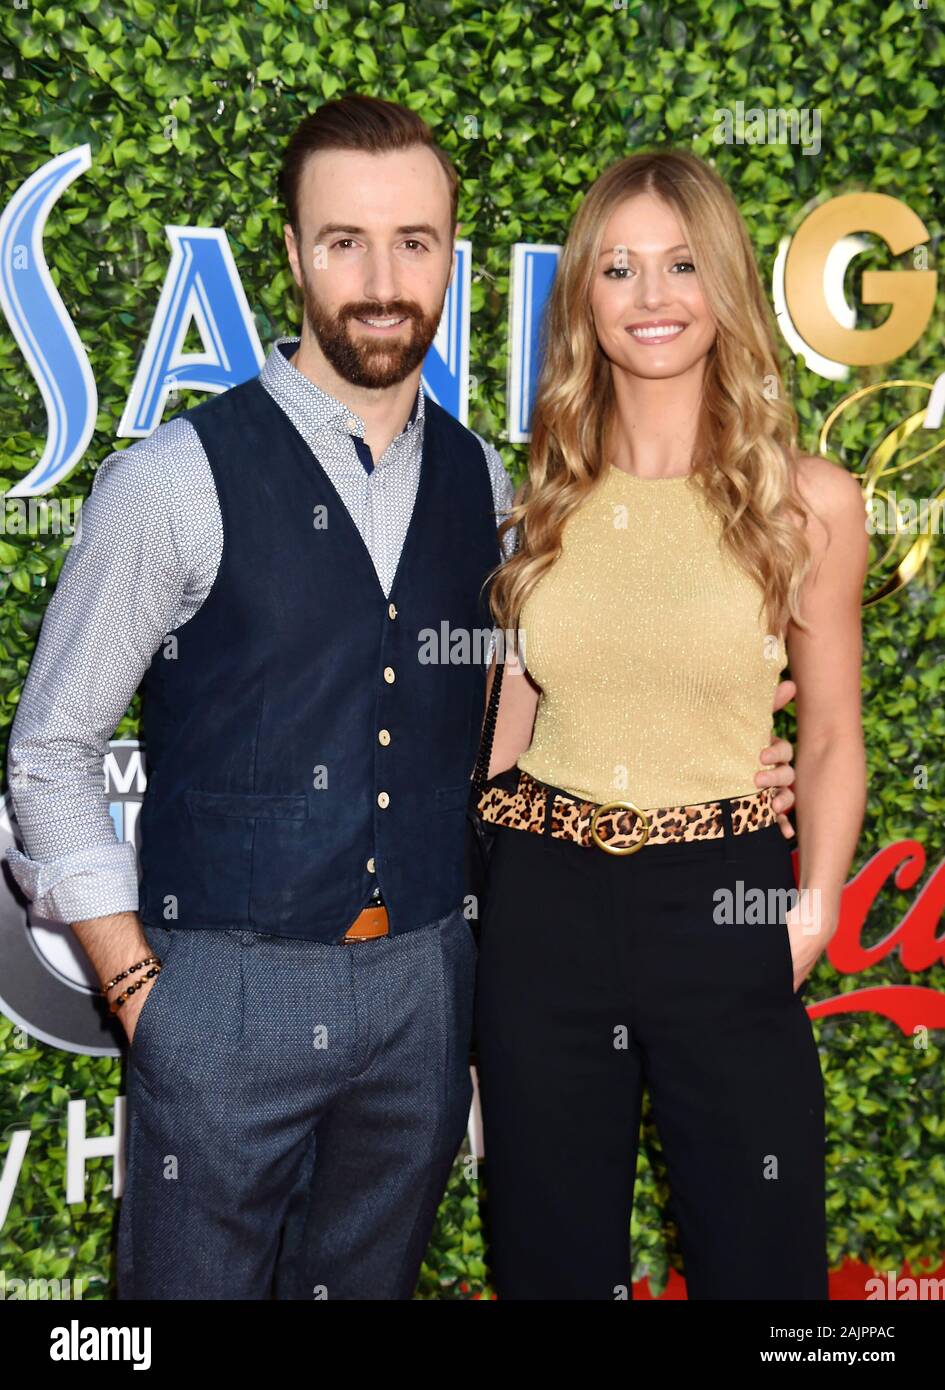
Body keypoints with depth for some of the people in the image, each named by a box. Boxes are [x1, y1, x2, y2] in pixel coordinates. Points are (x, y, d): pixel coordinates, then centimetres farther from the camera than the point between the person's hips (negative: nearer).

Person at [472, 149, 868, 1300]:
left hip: (721, 905, -2)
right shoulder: (539, 500, 4)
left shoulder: (808, 501, -3)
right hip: (544, 907, 2)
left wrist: (812, 910, -6)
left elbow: (829, 736, 4)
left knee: (760, 1258, 11)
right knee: (551, 1258, 17)